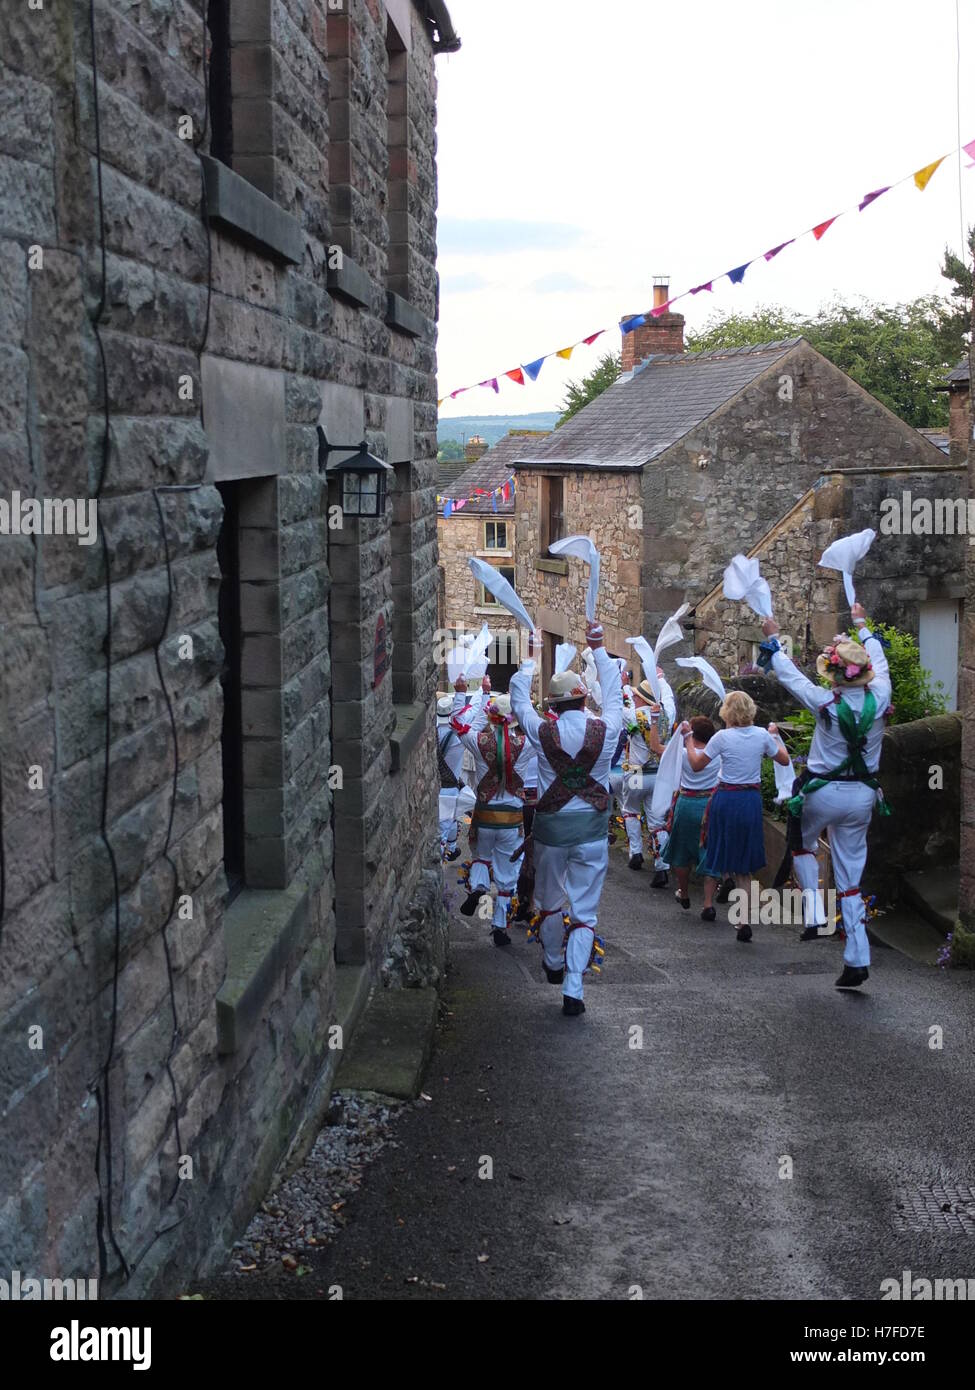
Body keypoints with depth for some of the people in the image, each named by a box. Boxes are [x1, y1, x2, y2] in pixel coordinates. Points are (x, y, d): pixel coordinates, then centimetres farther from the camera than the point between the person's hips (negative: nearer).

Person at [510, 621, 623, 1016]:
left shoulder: (542, 733, -9)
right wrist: (599, 649, 19)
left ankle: (553, 965, 41)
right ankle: (573, 990, -6)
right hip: (591, 828, 0)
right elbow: (614, 693, 10)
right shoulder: (606, 730, -9)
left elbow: (520, 698, 8)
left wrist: (531, 656, 20)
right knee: (584, 910, 2)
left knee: (549, 902, 21)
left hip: (551, 827, 0)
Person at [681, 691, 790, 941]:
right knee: (744, 861, 6)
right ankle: (744, 920, -4)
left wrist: (688, 738, 6)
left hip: (726, 798, -2)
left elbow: (696, 765, -4)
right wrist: (775, 736, 25)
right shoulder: (762, 735, -3)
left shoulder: (722, 737, -11)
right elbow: (784, 760, 12)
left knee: (715, 851, 20)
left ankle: (708, 904, 32)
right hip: (752, 799, 2)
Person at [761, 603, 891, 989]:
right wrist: (862, 625, 27)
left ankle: (814, 911, 7)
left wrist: (773, 639, 13)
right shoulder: (878, 699, -9)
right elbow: (880, 663, 12)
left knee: (802, 844, 28)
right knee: (850, 877, 10)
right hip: (862, 796, 3)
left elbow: (788, 674, -3)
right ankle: (857, 959, 6)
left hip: (822, 794, -3)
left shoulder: (825, 704, -18)